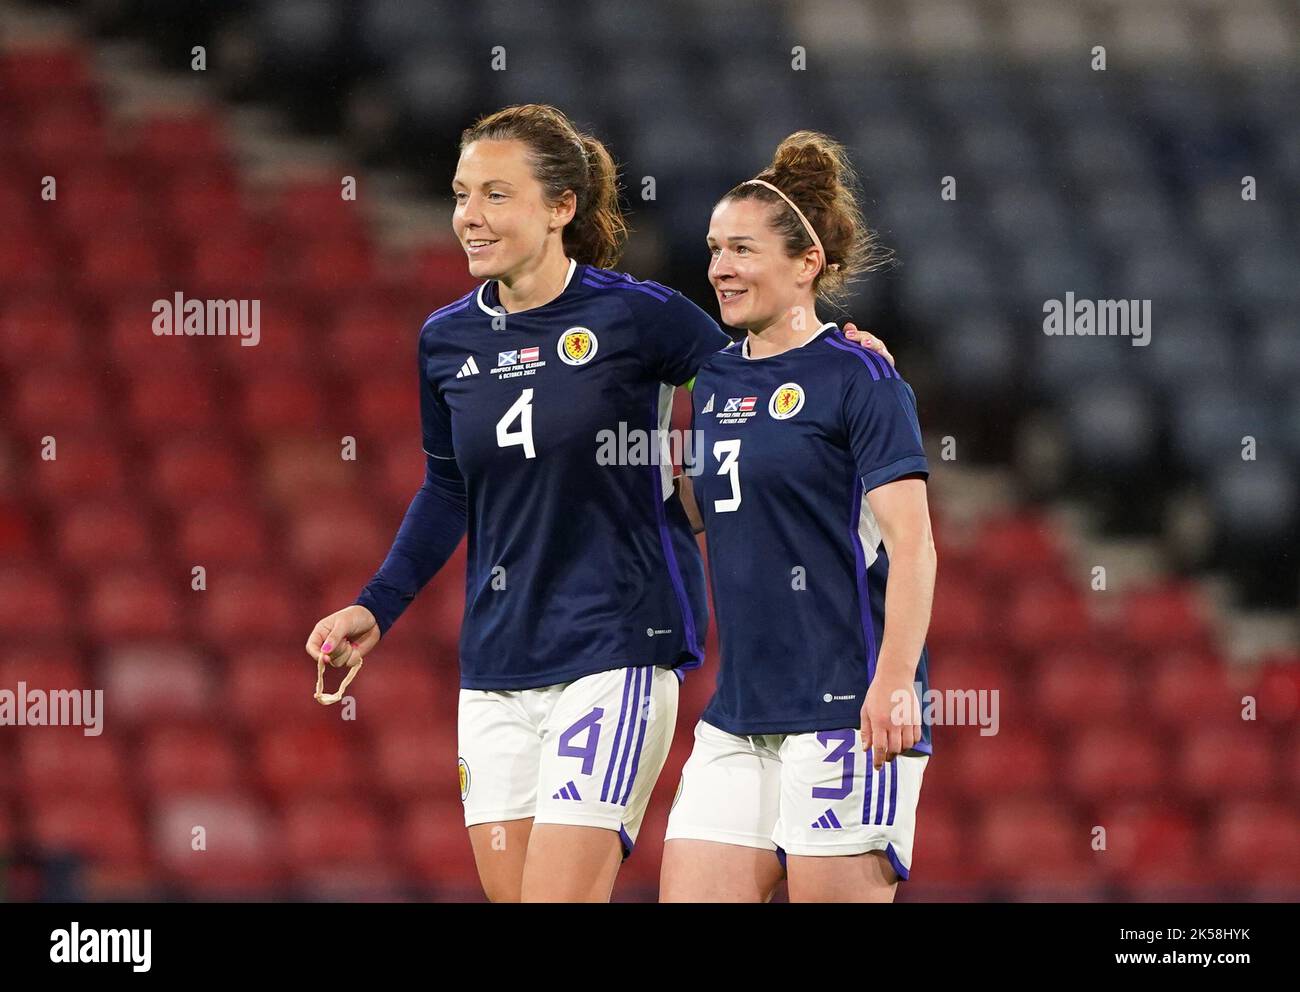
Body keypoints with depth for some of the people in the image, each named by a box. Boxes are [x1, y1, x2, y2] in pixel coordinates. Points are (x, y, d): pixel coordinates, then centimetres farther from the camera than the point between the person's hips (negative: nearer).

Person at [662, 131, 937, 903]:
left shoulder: (859, 378, -7)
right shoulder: (715, 380, 14)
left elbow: (912, 542, -14)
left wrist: (895, 683, -21)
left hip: (844, 705, -7)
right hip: (739, 714, 7)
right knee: (689, 893, 0)